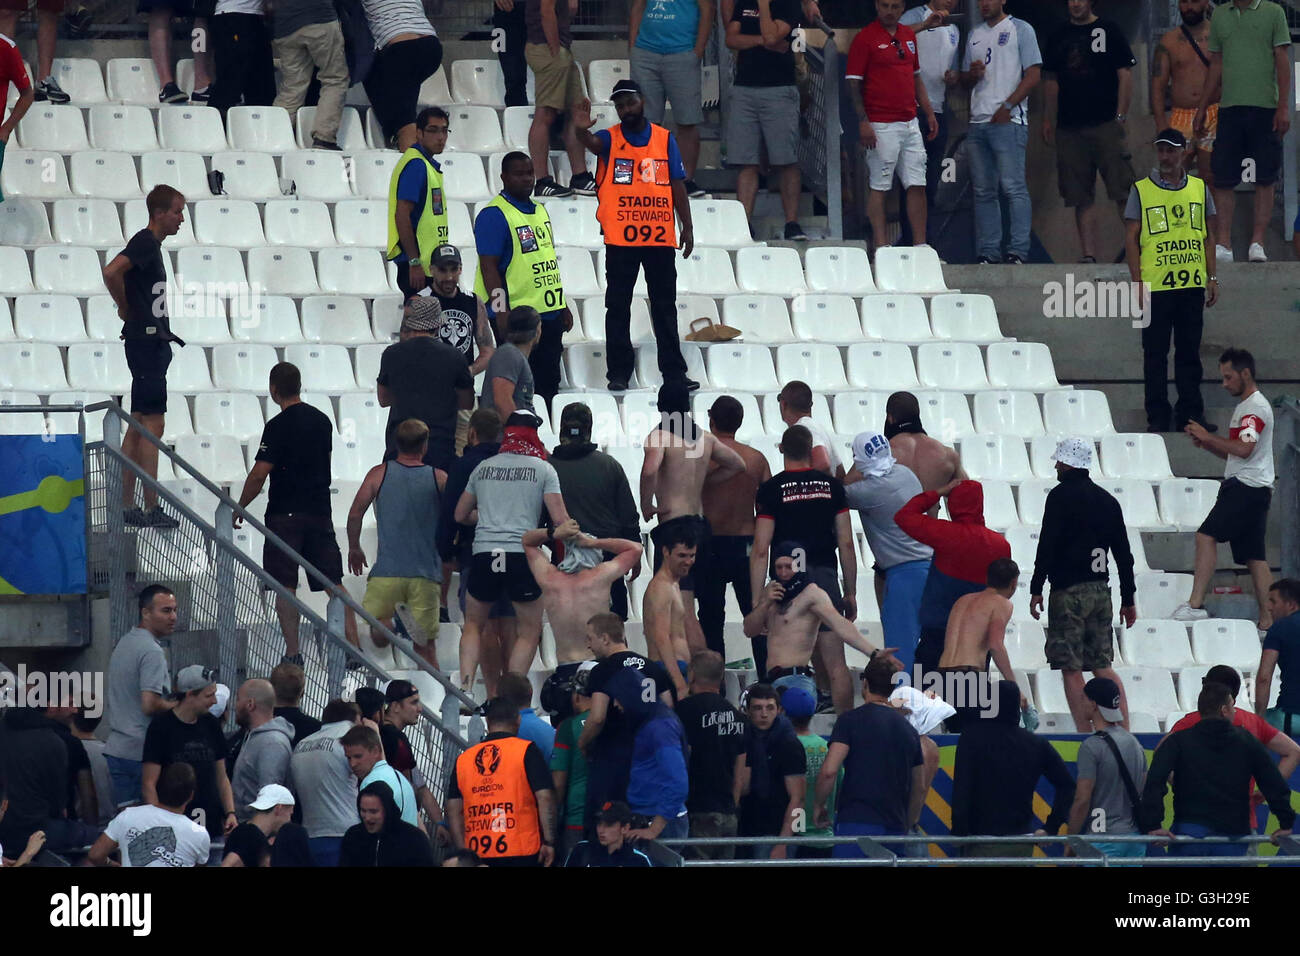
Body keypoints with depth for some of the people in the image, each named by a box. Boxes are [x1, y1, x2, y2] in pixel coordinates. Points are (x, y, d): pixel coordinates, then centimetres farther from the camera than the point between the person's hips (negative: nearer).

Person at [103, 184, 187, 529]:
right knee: (152, 426, -9)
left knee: (139, 426, 11)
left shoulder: (152, 244, 17)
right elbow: (111, 272, -28)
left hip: (150, 342, 10)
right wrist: (127, 309, -13)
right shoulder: (145, 242, -13)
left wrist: (128, 310, 14)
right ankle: (151, 509, -9)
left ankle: (127, 505, 13)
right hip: (147, 342, -10)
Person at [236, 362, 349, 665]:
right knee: (333, 584, 7)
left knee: (285, 587, 0)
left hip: (286, 515, -5)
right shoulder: (322, 420, 7)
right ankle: (353, 647, 2)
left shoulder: (278, 426, -13)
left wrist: (239, 507, -3)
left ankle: (293, 653, -6)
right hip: (320, 512, 5)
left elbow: (259, 474, -15)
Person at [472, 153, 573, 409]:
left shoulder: (540, 211, 16)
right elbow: (489, 267, -15)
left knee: (548, 384, 10)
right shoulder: (493, 215, -10)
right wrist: (501, 312, -21)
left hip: (550, 313, 8)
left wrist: (563, 306, 21)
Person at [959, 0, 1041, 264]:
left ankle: (1018, 250, -13)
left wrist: (1008, 106, -13)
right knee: (983, 191, 5)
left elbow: (1033, 74, -5)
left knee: (1013, 187, -12)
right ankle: (987, 251, 8)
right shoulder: (975, 34, 21)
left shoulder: (1019, 29, 3)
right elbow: (964, 81, 24)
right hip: (978, 122, 6)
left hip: (1008, 121, -6)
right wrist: (972, 74, -1)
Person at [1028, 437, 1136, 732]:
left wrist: (1036, 589, -7)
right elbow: (1124, 553, 15)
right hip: (1100, 589, 6)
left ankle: (1085, 734, -9)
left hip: (1068, 591, -6)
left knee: (1070, 667, -4)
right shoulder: (1106, 499, 14)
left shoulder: (1060, 497, -5)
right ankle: (1124, 732, 0)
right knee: (1102, 665, 9)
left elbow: (1047, 546, -11)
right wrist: (1128, 599, 20)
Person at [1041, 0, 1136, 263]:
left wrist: (1120, 116, -7)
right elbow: (1052, 81, 21)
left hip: (1106, 124, -4)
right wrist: (1047, 120, 12)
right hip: (1070, 127, 4)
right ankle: (1088, 254, 1)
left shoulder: (1108, 30, 4)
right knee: (1081, 196, 1)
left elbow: (1125, 75, 1)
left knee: (1123, 191, -9)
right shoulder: (1060, 37, 16)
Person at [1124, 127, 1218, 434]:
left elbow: (1207, 236, 14)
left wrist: (1212, 278, 9)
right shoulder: (1141, 190, 1)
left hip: (1192, 284, 2)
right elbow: (1132, 239, 1)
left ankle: (1191, 413, 12)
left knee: (1189, 351, 6)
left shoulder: (1199, 189, 10)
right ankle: (1157, 417, 9)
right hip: (1155, 286, -2)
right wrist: (1138, 282, -6)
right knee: (1155, 354, 3)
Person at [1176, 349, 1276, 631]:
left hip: (1246, 488, -11)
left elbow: (1244, 449, -23)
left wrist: (1208, 437, -16)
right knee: (1254, 557, 7)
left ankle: (1196, 605, -25)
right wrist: (1207, 444, 12)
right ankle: (1268, 622, 5)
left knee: (1206, 536, -18)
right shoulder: (1245, 406, 22)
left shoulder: (1256, 406, -10)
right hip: (1250, 488, 11)